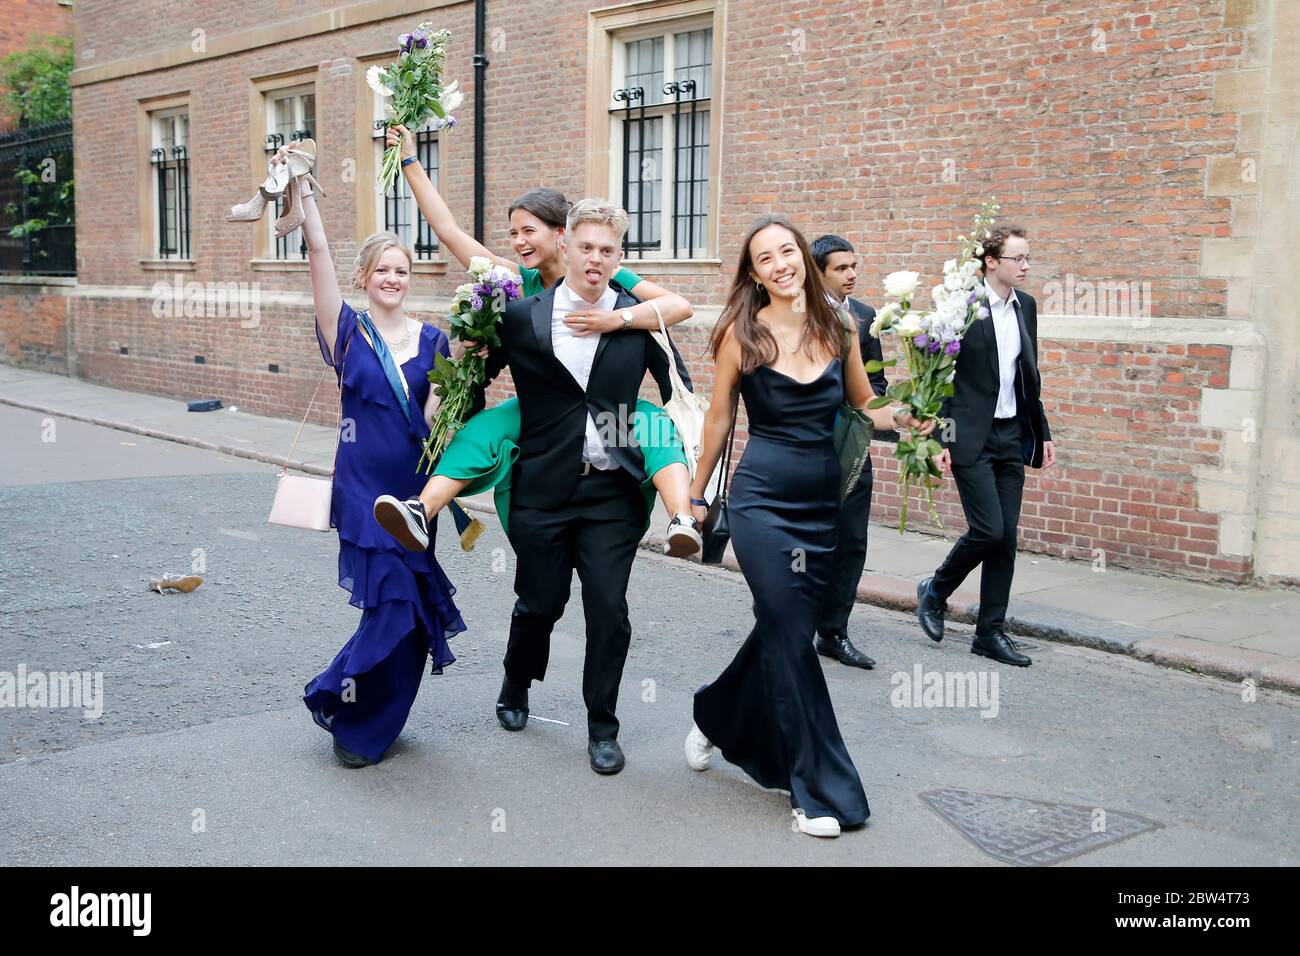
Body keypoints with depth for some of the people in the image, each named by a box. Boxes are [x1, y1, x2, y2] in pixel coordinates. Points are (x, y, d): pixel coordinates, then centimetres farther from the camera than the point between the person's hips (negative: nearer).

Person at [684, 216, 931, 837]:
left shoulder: (838, 329, 5)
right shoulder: (742, 333, -4)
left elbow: (865, 406, 14)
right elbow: (719, 418, 4)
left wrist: (905, 416, -6)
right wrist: (696, 494, 10)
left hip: (824, 505, 4)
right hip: (763, 501, -4)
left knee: (785, 629, 13)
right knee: (792, 637, -5)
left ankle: (715, 720, 40)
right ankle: (821, 790, 7)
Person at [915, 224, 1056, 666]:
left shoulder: (1025, 306, 11)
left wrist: (1042, 432, 17)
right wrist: (939, 439, -13)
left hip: (1011, 435, 7)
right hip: (971, 437, -7)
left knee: (1006, 536, 5)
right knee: (988, 529, -11)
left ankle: (990, 632, 14)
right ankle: (935, 591, 15)